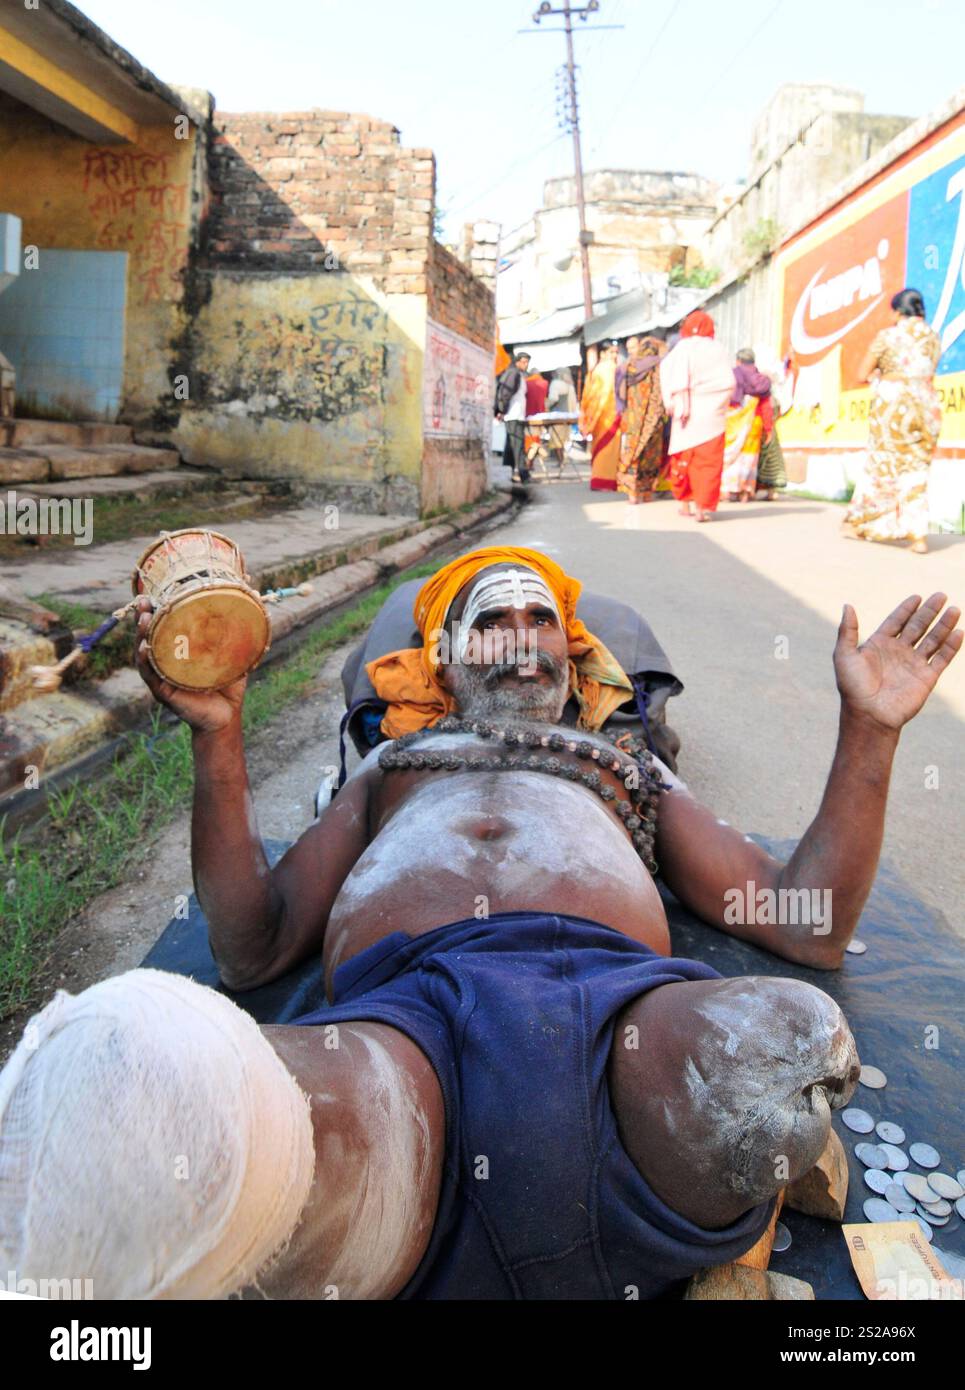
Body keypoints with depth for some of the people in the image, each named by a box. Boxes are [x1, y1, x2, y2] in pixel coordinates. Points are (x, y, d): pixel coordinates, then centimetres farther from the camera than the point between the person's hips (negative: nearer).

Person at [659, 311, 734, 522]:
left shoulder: (682, 349, -1)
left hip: (688, 413, 0)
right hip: (712, 414, 0)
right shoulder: (718, 350, 2)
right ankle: (703, 507, -8)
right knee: (709, 461, 0)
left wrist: (679, 404, -10)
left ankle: (685, 503, 21)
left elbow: (678, 380, -14)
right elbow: (729, 383, -3)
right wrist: (719, 403, 10)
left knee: (684, 457, 13)